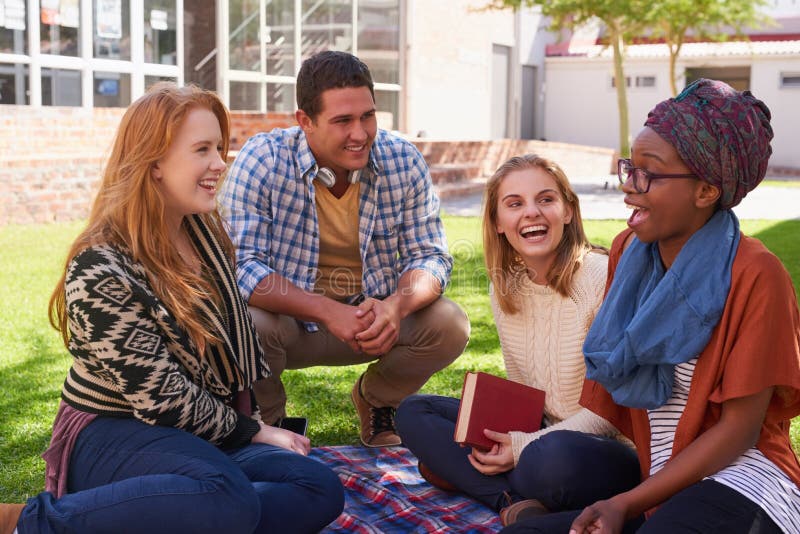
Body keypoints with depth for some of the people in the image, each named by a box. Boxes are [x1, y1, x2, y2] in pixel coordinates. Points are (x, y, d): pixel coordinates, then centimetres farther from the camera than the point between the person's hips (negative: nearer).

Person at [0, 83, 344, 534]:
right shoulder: (101, 272, -20)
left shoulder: (205, 232, 4)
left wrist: (257, 420, 10)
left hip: (210, 433, 8)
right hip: (117, 433, -7)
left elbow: (235, 332, 16)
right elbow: (164, 400, -19)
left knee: (321, 490, -16)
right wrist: (251, 432, -8)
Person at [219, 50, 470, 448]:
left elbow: (429, 255, -6)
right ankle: (266, 422, 2)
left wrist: (396, 306, -30)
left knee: (450, 326, -19)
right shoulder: (261, 160, -19)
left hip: (373, 315, 3)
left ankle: (376, 398, 14)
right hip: (288, 316, -2)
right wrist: (328, 312, -37)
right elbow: (240, 266, -25)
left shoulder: (403, 162, -9)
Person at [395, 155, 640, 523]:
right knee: (412, 412, 0)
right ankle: (513, 499, -17)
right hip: (542, 434, 7)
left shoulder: (603, 278, -17)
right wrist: (507, 437, -9)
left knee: (552, 456, -41)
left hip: (615, 447, -7)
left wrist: (525, 446, -19)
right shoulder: (505, 288, 4)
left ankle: (462, 474, -11)